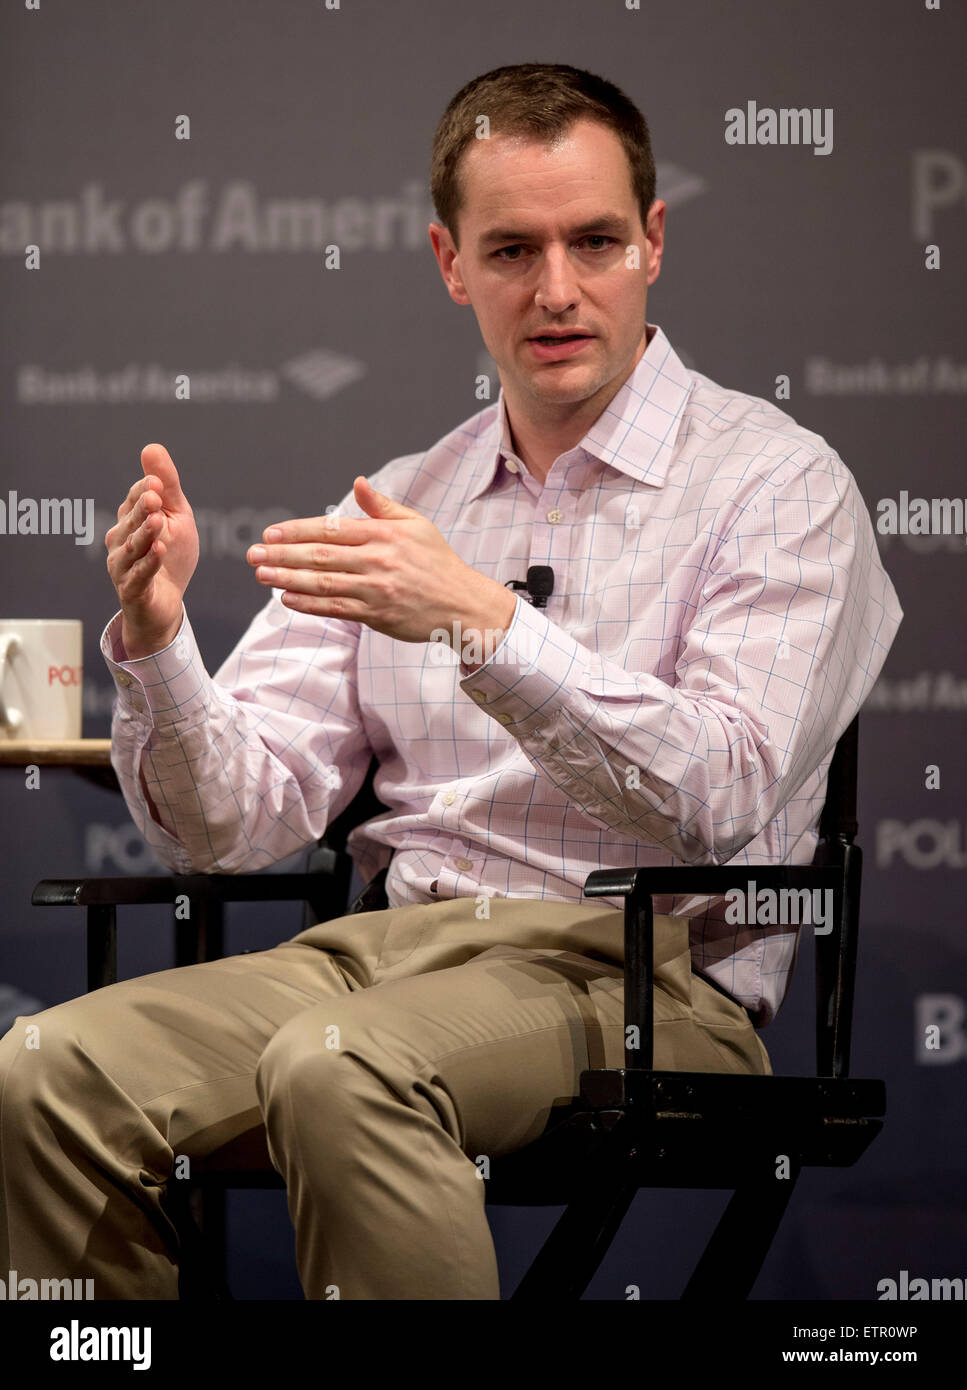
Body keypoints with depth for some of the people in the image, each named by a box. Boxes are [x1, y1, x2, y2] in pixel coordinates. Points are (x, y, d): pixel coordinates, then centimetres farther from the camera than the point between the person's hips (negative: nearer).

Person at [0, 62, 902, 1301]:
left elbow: (723, 797, -15)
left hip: (647, 973, -5)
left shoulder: (776, 485, 1)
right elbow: (228, 827, 11)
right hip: (389, 941, 5)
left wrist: (482, 623, -26)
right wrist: (155, 644, -10)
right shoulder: (399, 507, 17)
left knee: (337, 1071, -36)